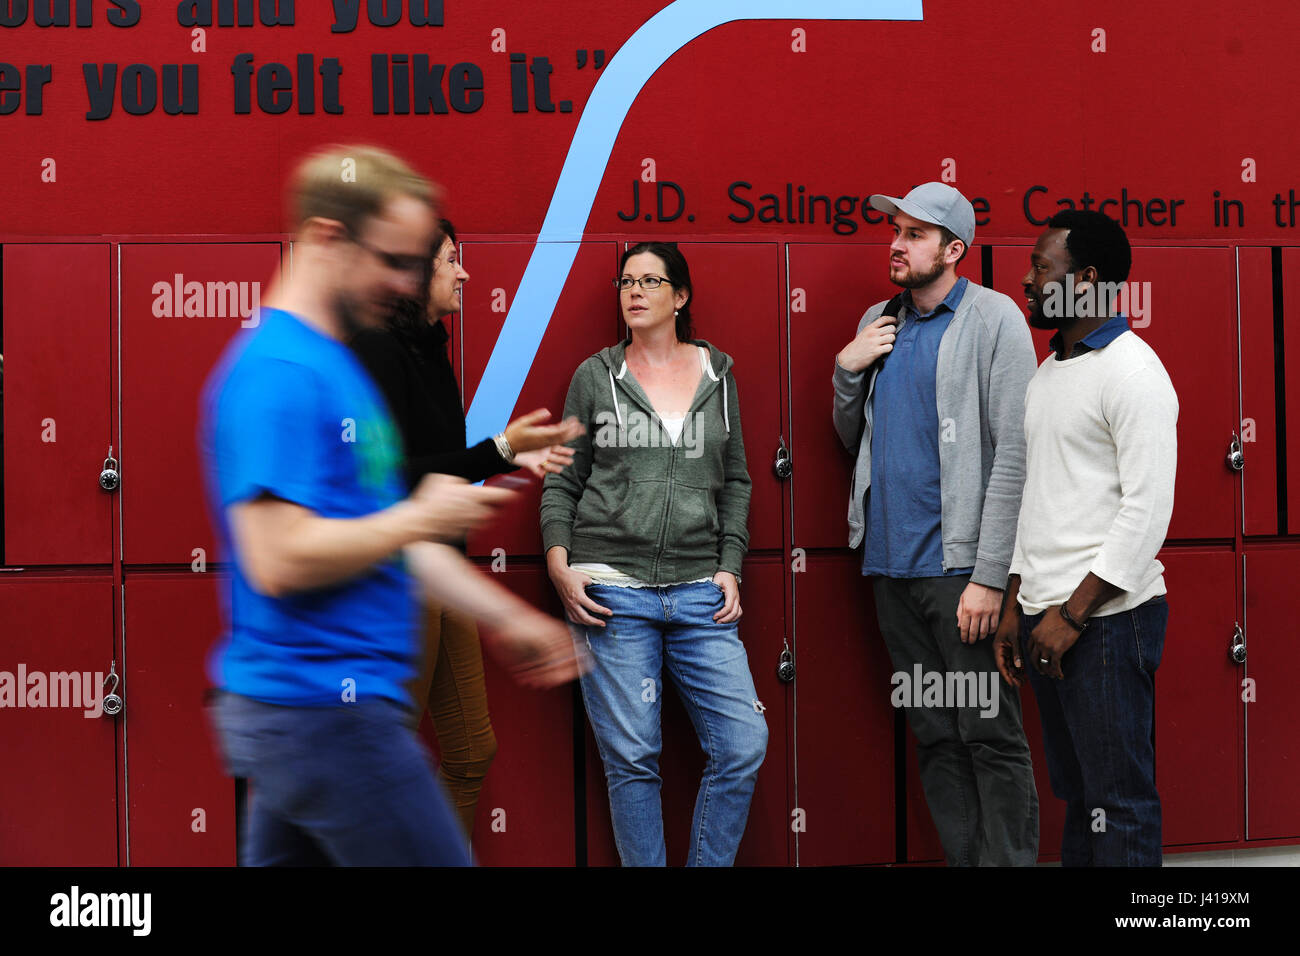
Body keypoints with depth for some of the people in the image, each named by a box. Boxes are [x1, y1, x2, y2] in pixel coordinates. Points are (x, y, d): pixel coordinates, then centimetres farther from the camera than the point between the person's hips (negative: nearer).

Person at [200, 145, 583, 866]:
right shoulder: (279, 373, -16)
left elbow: (372, 533, 21)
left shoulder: (334, 365, 16)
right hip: (321, 708, -10)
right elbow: (278, 559, -24)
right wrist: (421, 517, -13)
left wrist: (509, 619, 20)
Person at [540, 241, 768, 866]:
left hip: (699, 592, 2)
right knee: (632, 758, -1)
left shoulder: (717, 374, 12)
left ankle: (709, 864, 12)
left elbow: (735, 481, 16)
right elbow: (563, 481, 9)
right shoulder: (595, 376, 7)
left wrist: (730, 566, 6)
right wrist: (559, 562, -5)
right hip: (611, 589, -2)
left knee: (744, 746, -5)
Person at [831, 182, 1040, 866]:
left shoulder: (992, 320, -4)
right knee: (933, 738, 10)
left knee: (989, 736, -4)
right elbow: (854, 438, 24)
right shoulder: (878, 324, 15)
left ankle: (1009, 862, 2)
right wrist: (848, 371, 4)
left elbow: (1013, 454, -11)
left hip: (959, 565, -6)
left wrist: (990, 577, -18)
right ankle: (963, 861, 17)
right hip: (891, 564, 6)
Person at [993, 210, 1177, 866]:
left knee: (1118, 800, -4)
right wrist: (1014, 606, 16)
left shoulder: (1131, 370, -10)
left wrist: (1073, 613, -17)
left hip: (1107, 616, -8)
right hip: (1046, 616, 8)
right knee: (1075, 792, 13)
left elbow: (1148, 509, -16)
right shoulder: (1047, 375, 18)